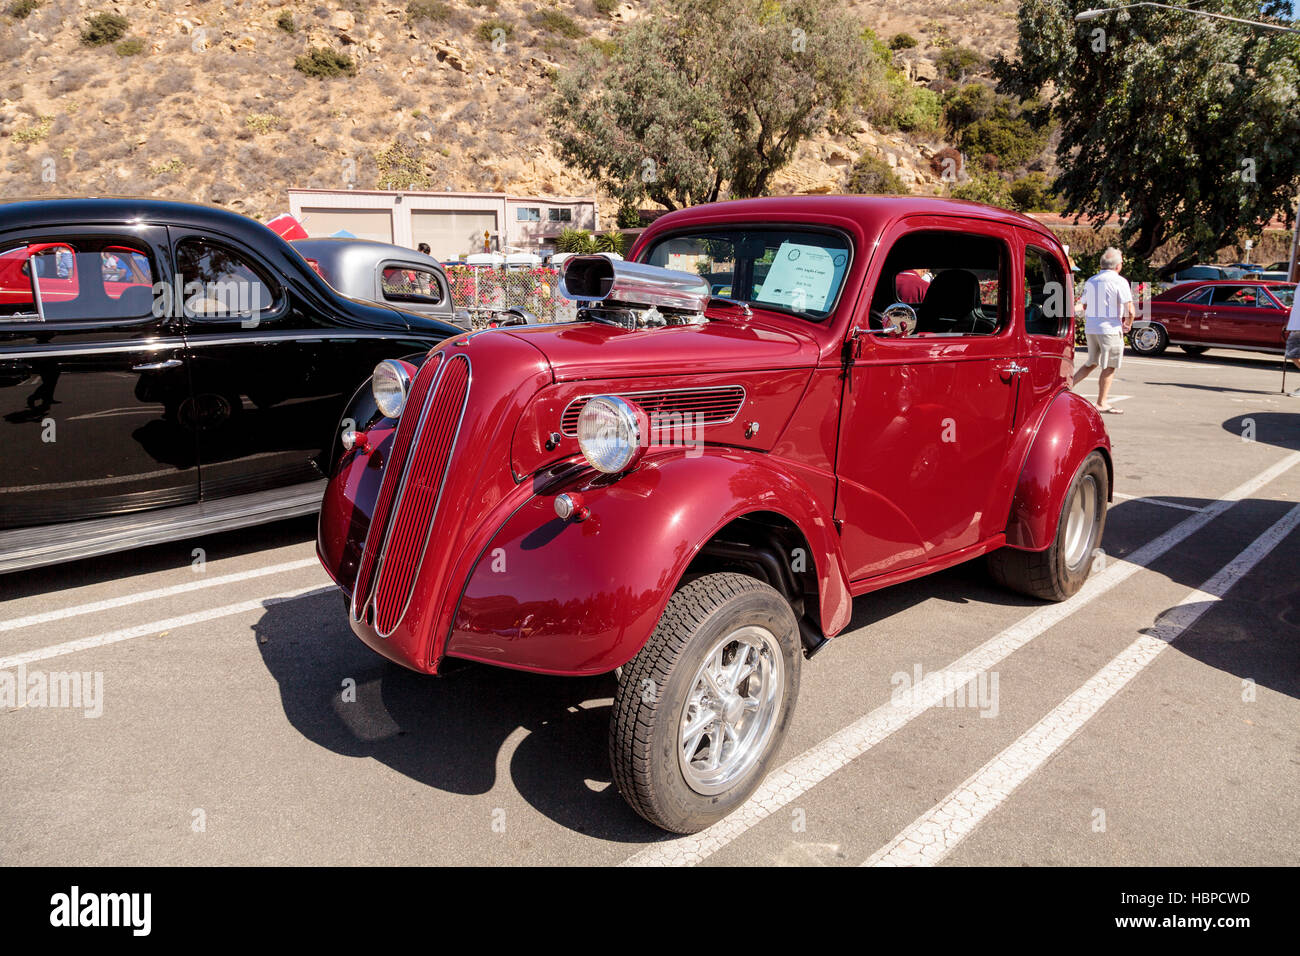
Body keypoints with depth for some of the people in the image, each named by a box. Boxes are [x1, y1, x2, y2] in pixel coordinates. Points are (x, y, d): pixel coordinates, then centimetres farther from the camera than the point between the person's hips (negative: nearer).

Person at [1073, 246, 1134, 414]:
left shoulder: (1090, 281, 10)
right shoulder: (1120, 282, -10)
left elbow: (1085, 307, 21)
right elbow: (1130, 312, -13)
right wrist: (1128, 325, 5)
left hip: (1090, 329, 6)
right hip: (1110, 329, -6)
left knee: (1092, 363, 19)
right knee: (1109, 367, 4)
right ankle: (1101, 403, 8)